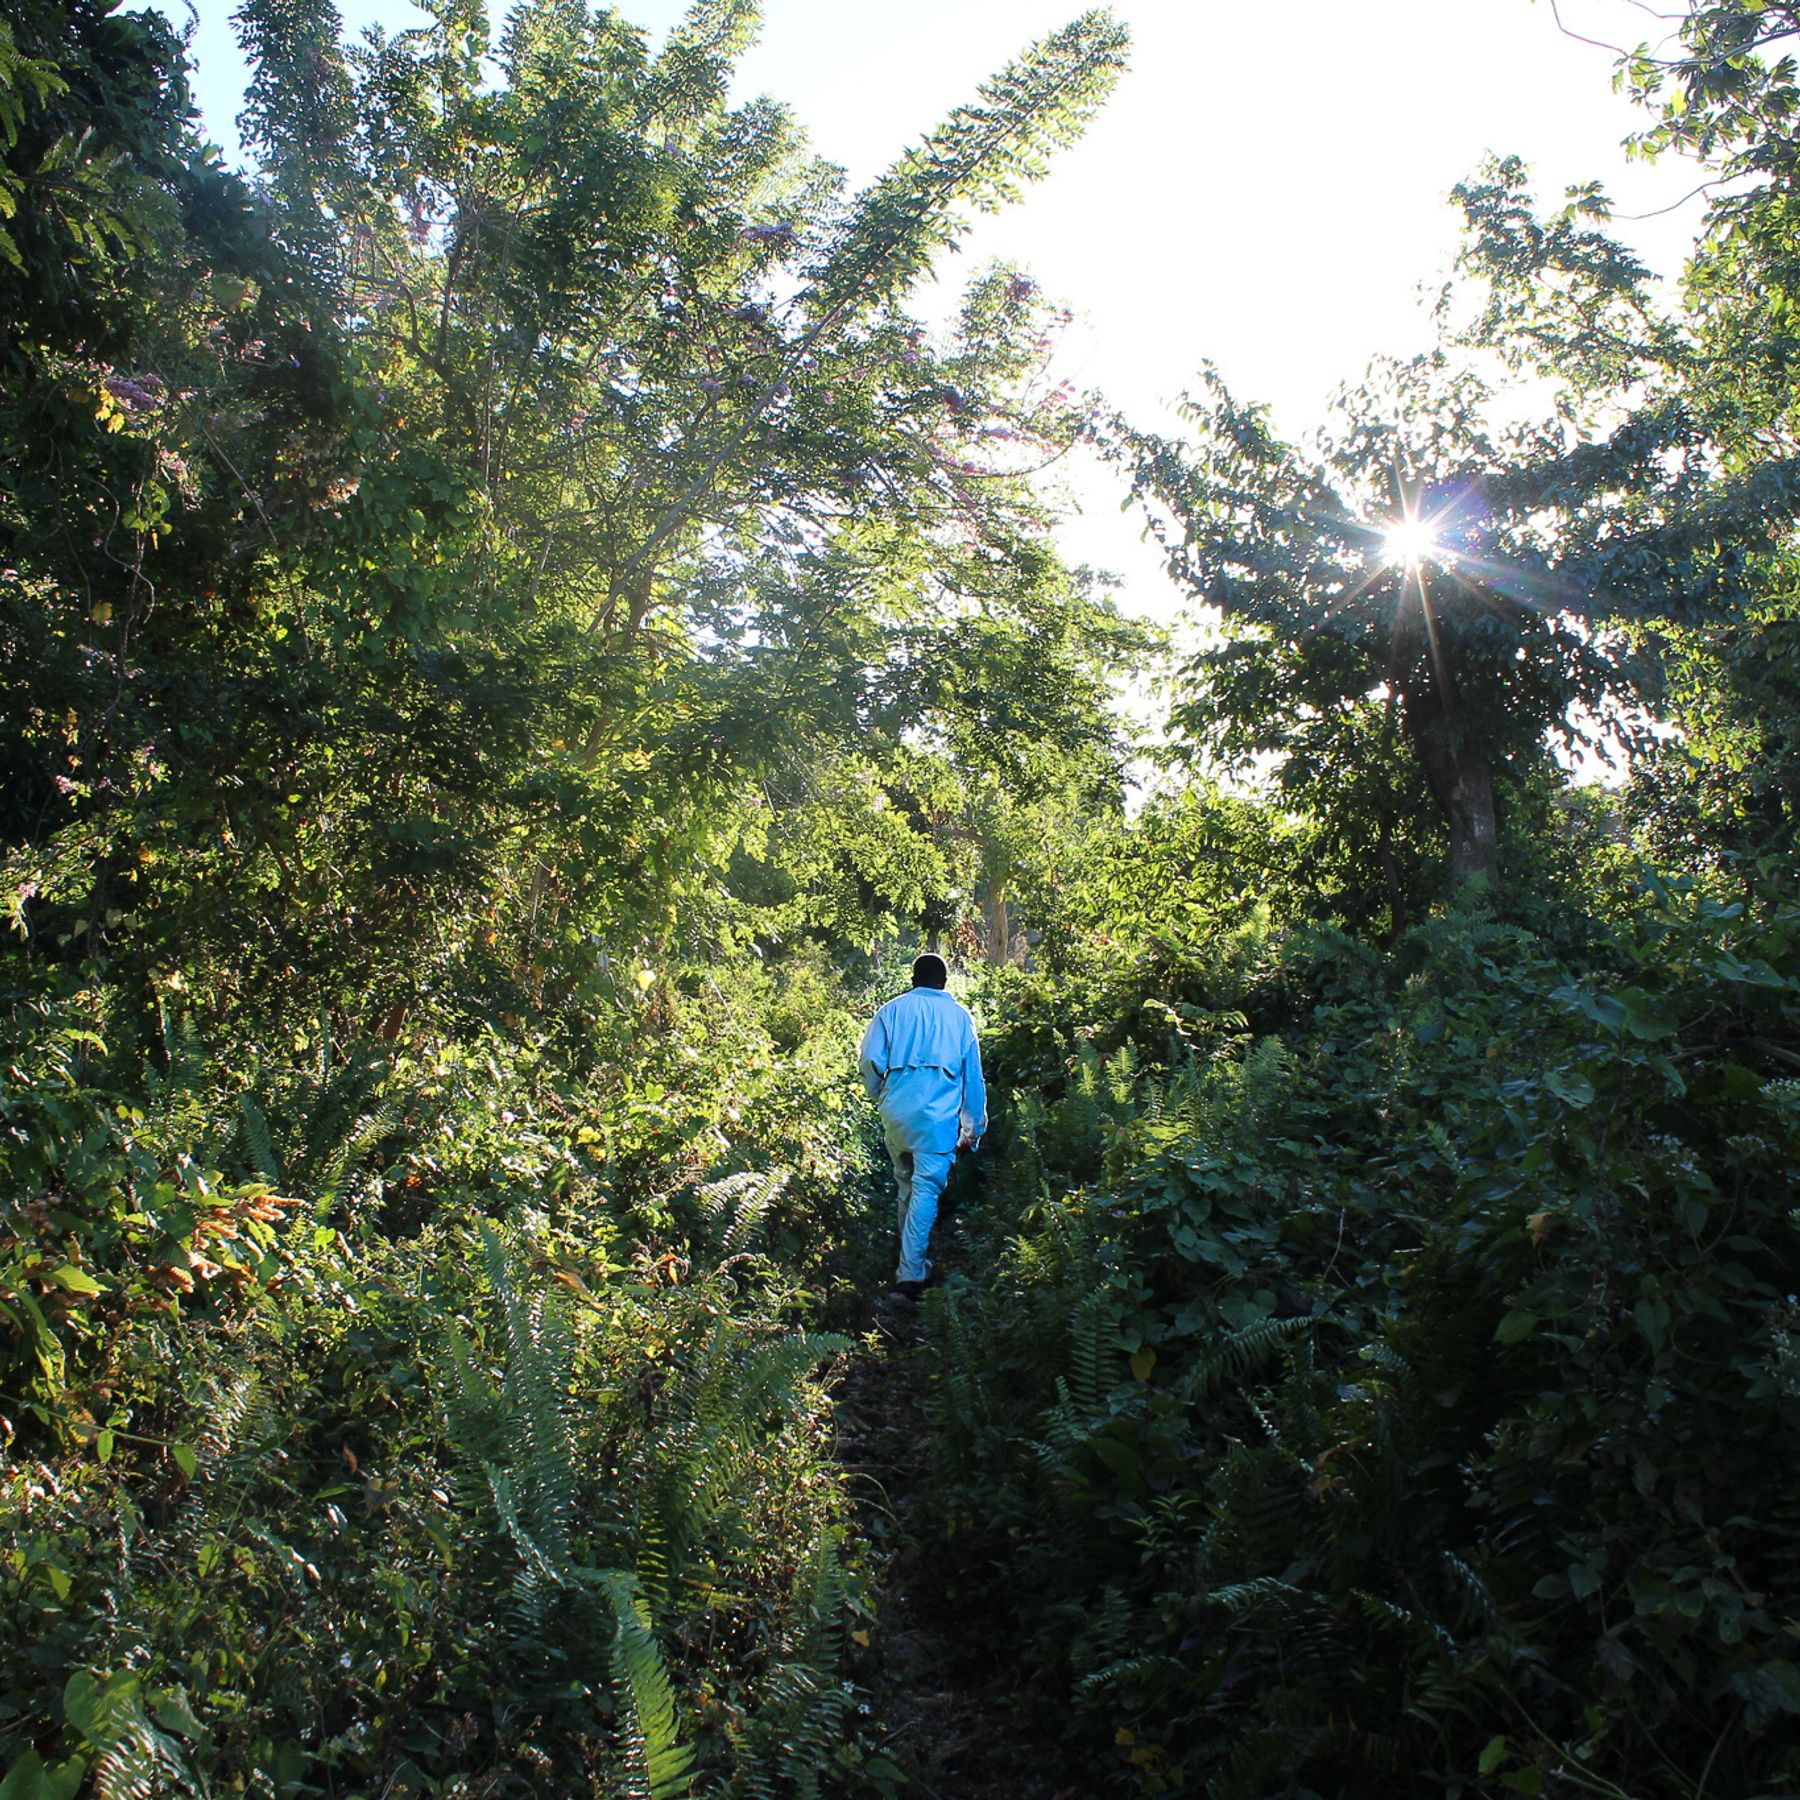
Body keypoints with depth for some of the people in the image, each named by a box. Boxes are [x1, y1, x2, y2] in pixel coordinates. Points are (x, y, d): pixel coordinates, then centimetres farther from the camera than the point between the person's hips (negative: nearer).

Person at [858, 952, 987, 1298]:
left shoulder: (893, 1009, 9)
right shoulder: (960, 1016, 11)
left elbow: (869, 1059, 0)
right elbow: (973, 1076, 13)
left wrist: (879, 1093, 19)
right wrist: (973, 1127, 20)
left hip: (896, 1111, 2)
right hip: (939, 1114, -2)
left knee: (906, 1182, 18)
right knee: (927, 1188, -4)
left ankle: (912, 1256, 29)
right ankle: (911, 1270, -11)